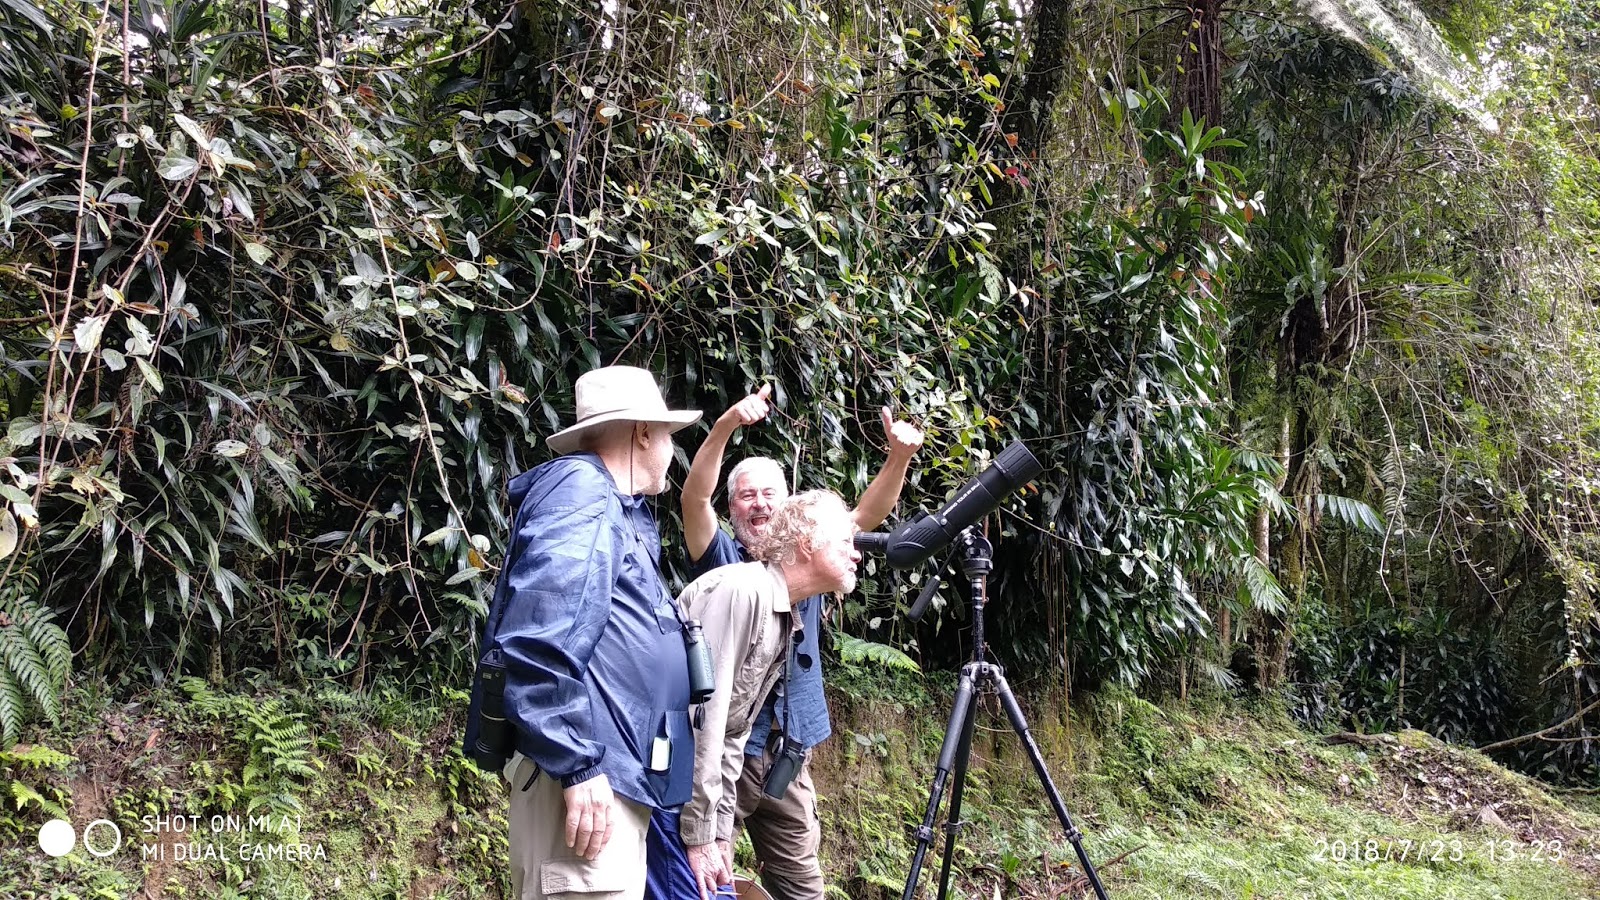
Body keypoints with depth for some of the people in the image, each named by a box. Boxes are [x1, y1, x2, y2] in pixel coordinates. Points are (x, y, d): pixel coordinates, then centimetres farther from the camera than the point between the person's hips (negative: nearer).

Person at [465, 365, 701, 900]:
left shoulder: (620, 512, 24)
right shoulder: (582, 491, -9)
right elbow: (541, 640, -22)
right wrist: (577, 766, -23)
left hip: (618, 775, 11)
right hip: (589, 781, -11)